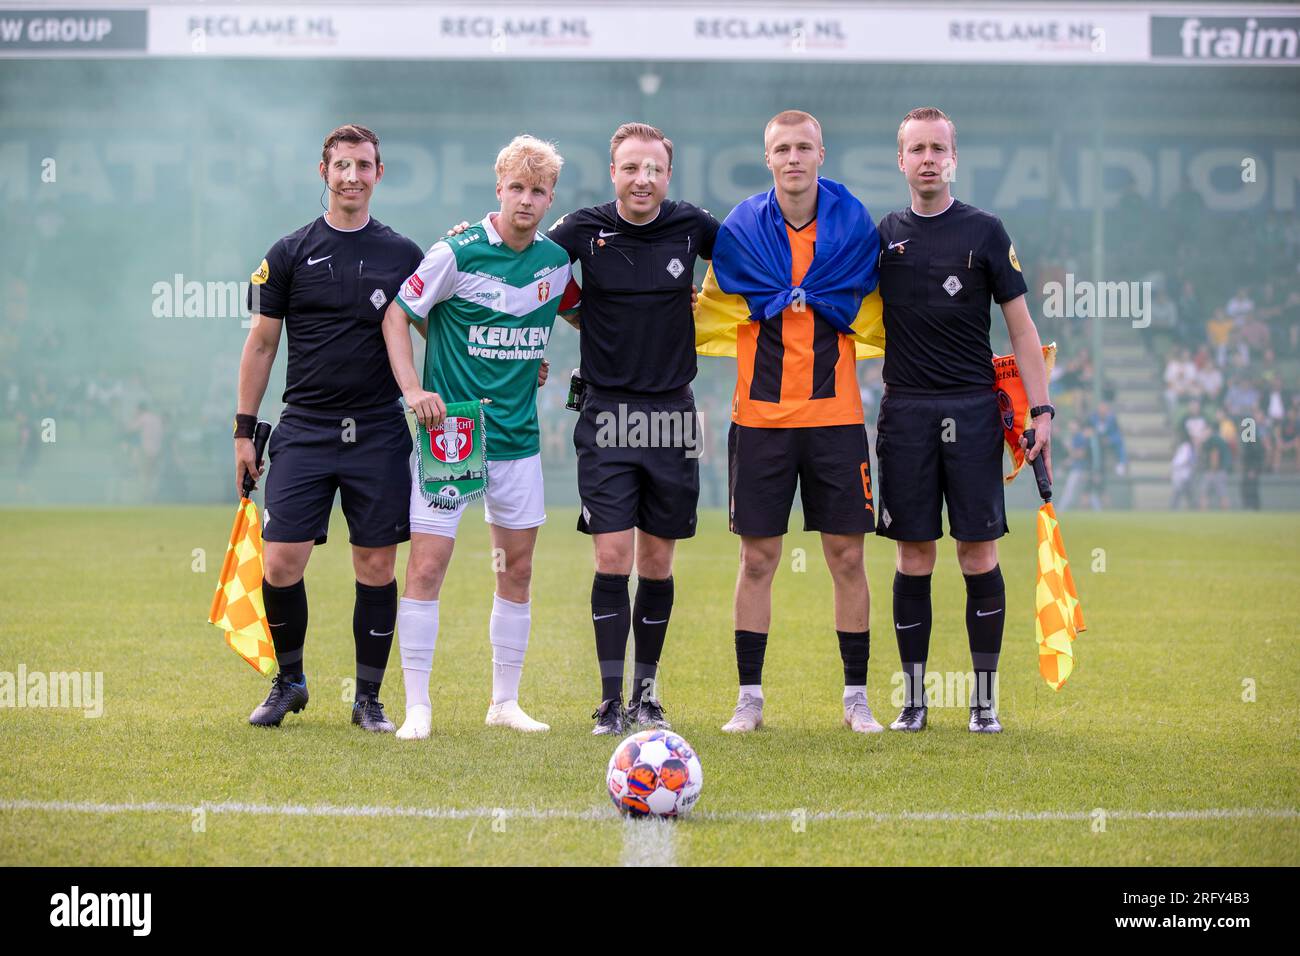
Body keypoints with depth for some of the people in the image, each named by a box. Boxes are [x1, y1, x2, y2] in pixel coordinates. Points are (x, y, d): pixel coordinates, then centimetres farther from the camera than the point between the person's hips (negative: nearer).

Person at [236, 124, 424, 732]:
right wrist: (244, 430, 5)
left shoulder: (403, 255, 7)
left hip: (380, 432, 1)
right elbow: (261, 343, 8)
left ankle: (368, 698, 13)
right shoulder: (291, 254, 4)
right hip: (305, 430, -1)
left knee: (377, 567, 1)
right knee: (282, 563, -7)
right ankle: (289, 682, 14)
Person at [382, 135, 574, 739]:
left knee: (517, 570, 9)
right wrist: (414, 389, -15)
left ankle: (505, 701, 20)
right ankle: (417, 706, -2)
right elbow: (397, 314, -4)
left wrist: (525, 361, 9)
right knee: (426, 564, -8)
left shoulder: (556, 261, 5)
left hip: (519, 438, 5)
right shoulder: (457, 253, -10)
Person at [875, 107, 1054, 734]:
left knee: (979, 553, -2)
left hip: (973, 408, -1)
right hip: (905, 411, 1)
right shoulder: (881, 235, 9)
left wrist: (1040, 409, -3)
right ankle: (913, 698, 10)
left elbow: (1020, 325, 4)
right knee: (914, 556, 2)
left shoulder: (984, 231, 4)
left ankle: (984, 699, 5)